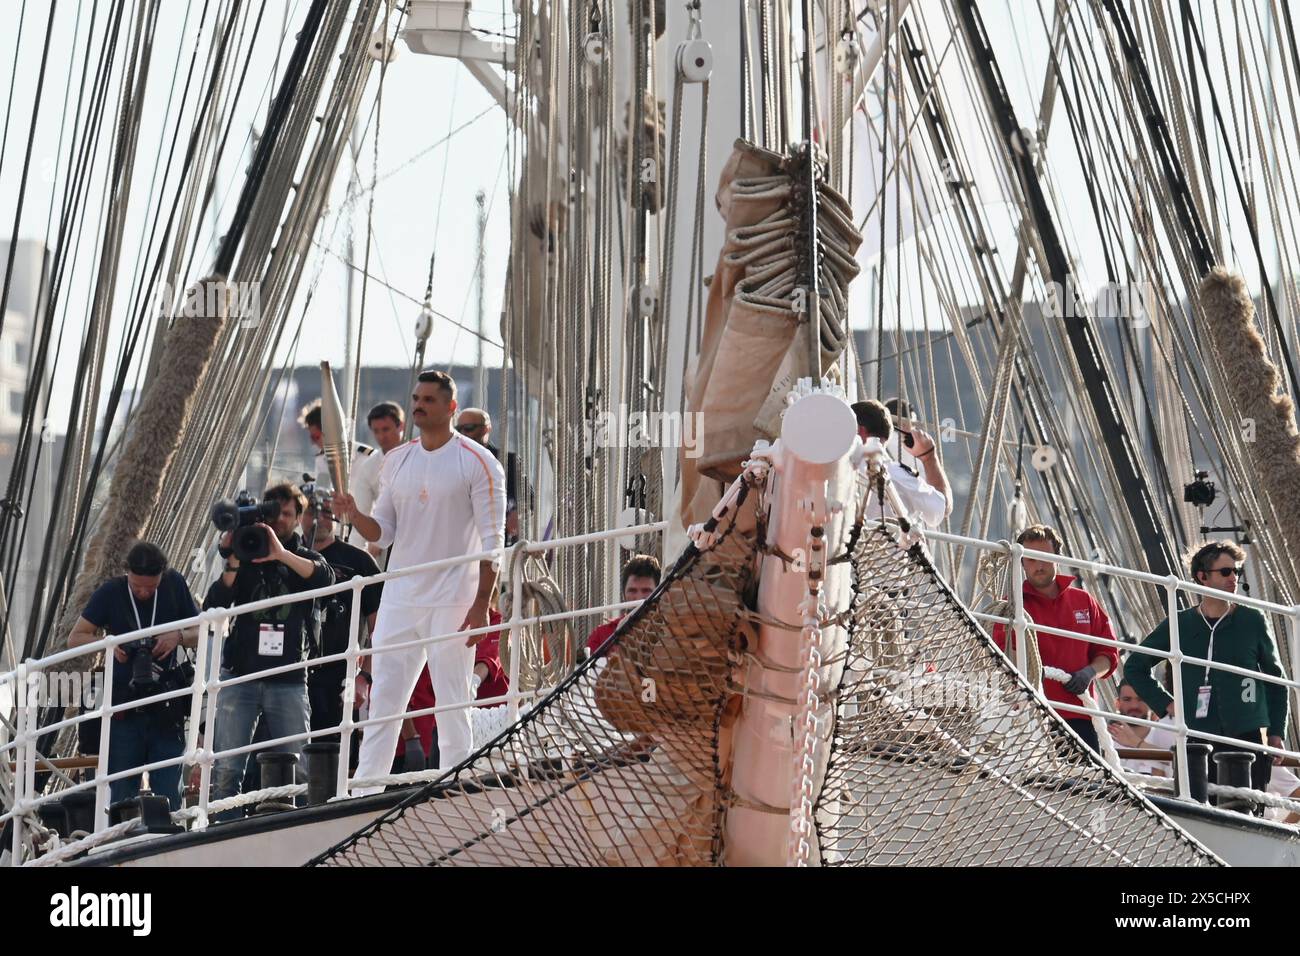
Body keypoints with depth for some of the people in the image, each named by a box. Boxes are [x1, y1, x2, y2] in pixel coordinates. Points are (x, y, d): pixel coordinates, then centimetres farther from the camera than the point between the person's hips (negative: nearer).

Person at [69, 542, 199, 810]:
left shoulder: (175, 584, 1)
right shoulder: (110, 593, -2)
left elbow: (200, 632, 8)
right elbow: (75, 638, 2)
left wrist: (179, 636, -14)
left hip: (167, 706, 0)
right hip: (124, 706, 0)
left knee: (167, 794, 0)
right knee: (122, 792, 3)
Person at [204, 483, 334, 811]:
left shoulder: (304, 557, 13)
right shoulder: (245, 557, 14)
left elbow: (324, 577, -11)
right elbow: (213, 606, 2)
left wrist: (282, 555, -23)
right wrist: (233, 564, -11)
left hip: (288, 680, 0)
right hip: (240, 676, 0)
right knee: (226, 768, -7)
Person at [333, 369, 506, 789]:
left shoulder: (477, 462, -5)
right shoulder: (396, 460, 12)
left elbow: (492, 542, -7)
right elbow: (383, 532, 14)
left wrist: (482, 604, -14)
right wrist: (354, 514, -7)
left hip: (452, 601, -5)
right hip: (398, 597, 5)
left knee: (452, 703, 0)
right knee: (383, 700, 3)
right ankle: (364, 790, 4)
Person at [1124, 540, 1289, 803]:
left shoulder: (1253, 621, 4)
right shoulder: (1178, 625, 6)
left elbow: (1275, 677, 12)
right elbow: (1134, 666, 17)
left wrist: (1276, 732, 6)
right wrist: (1166, 704, 6)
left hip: (1248, 739, -1)